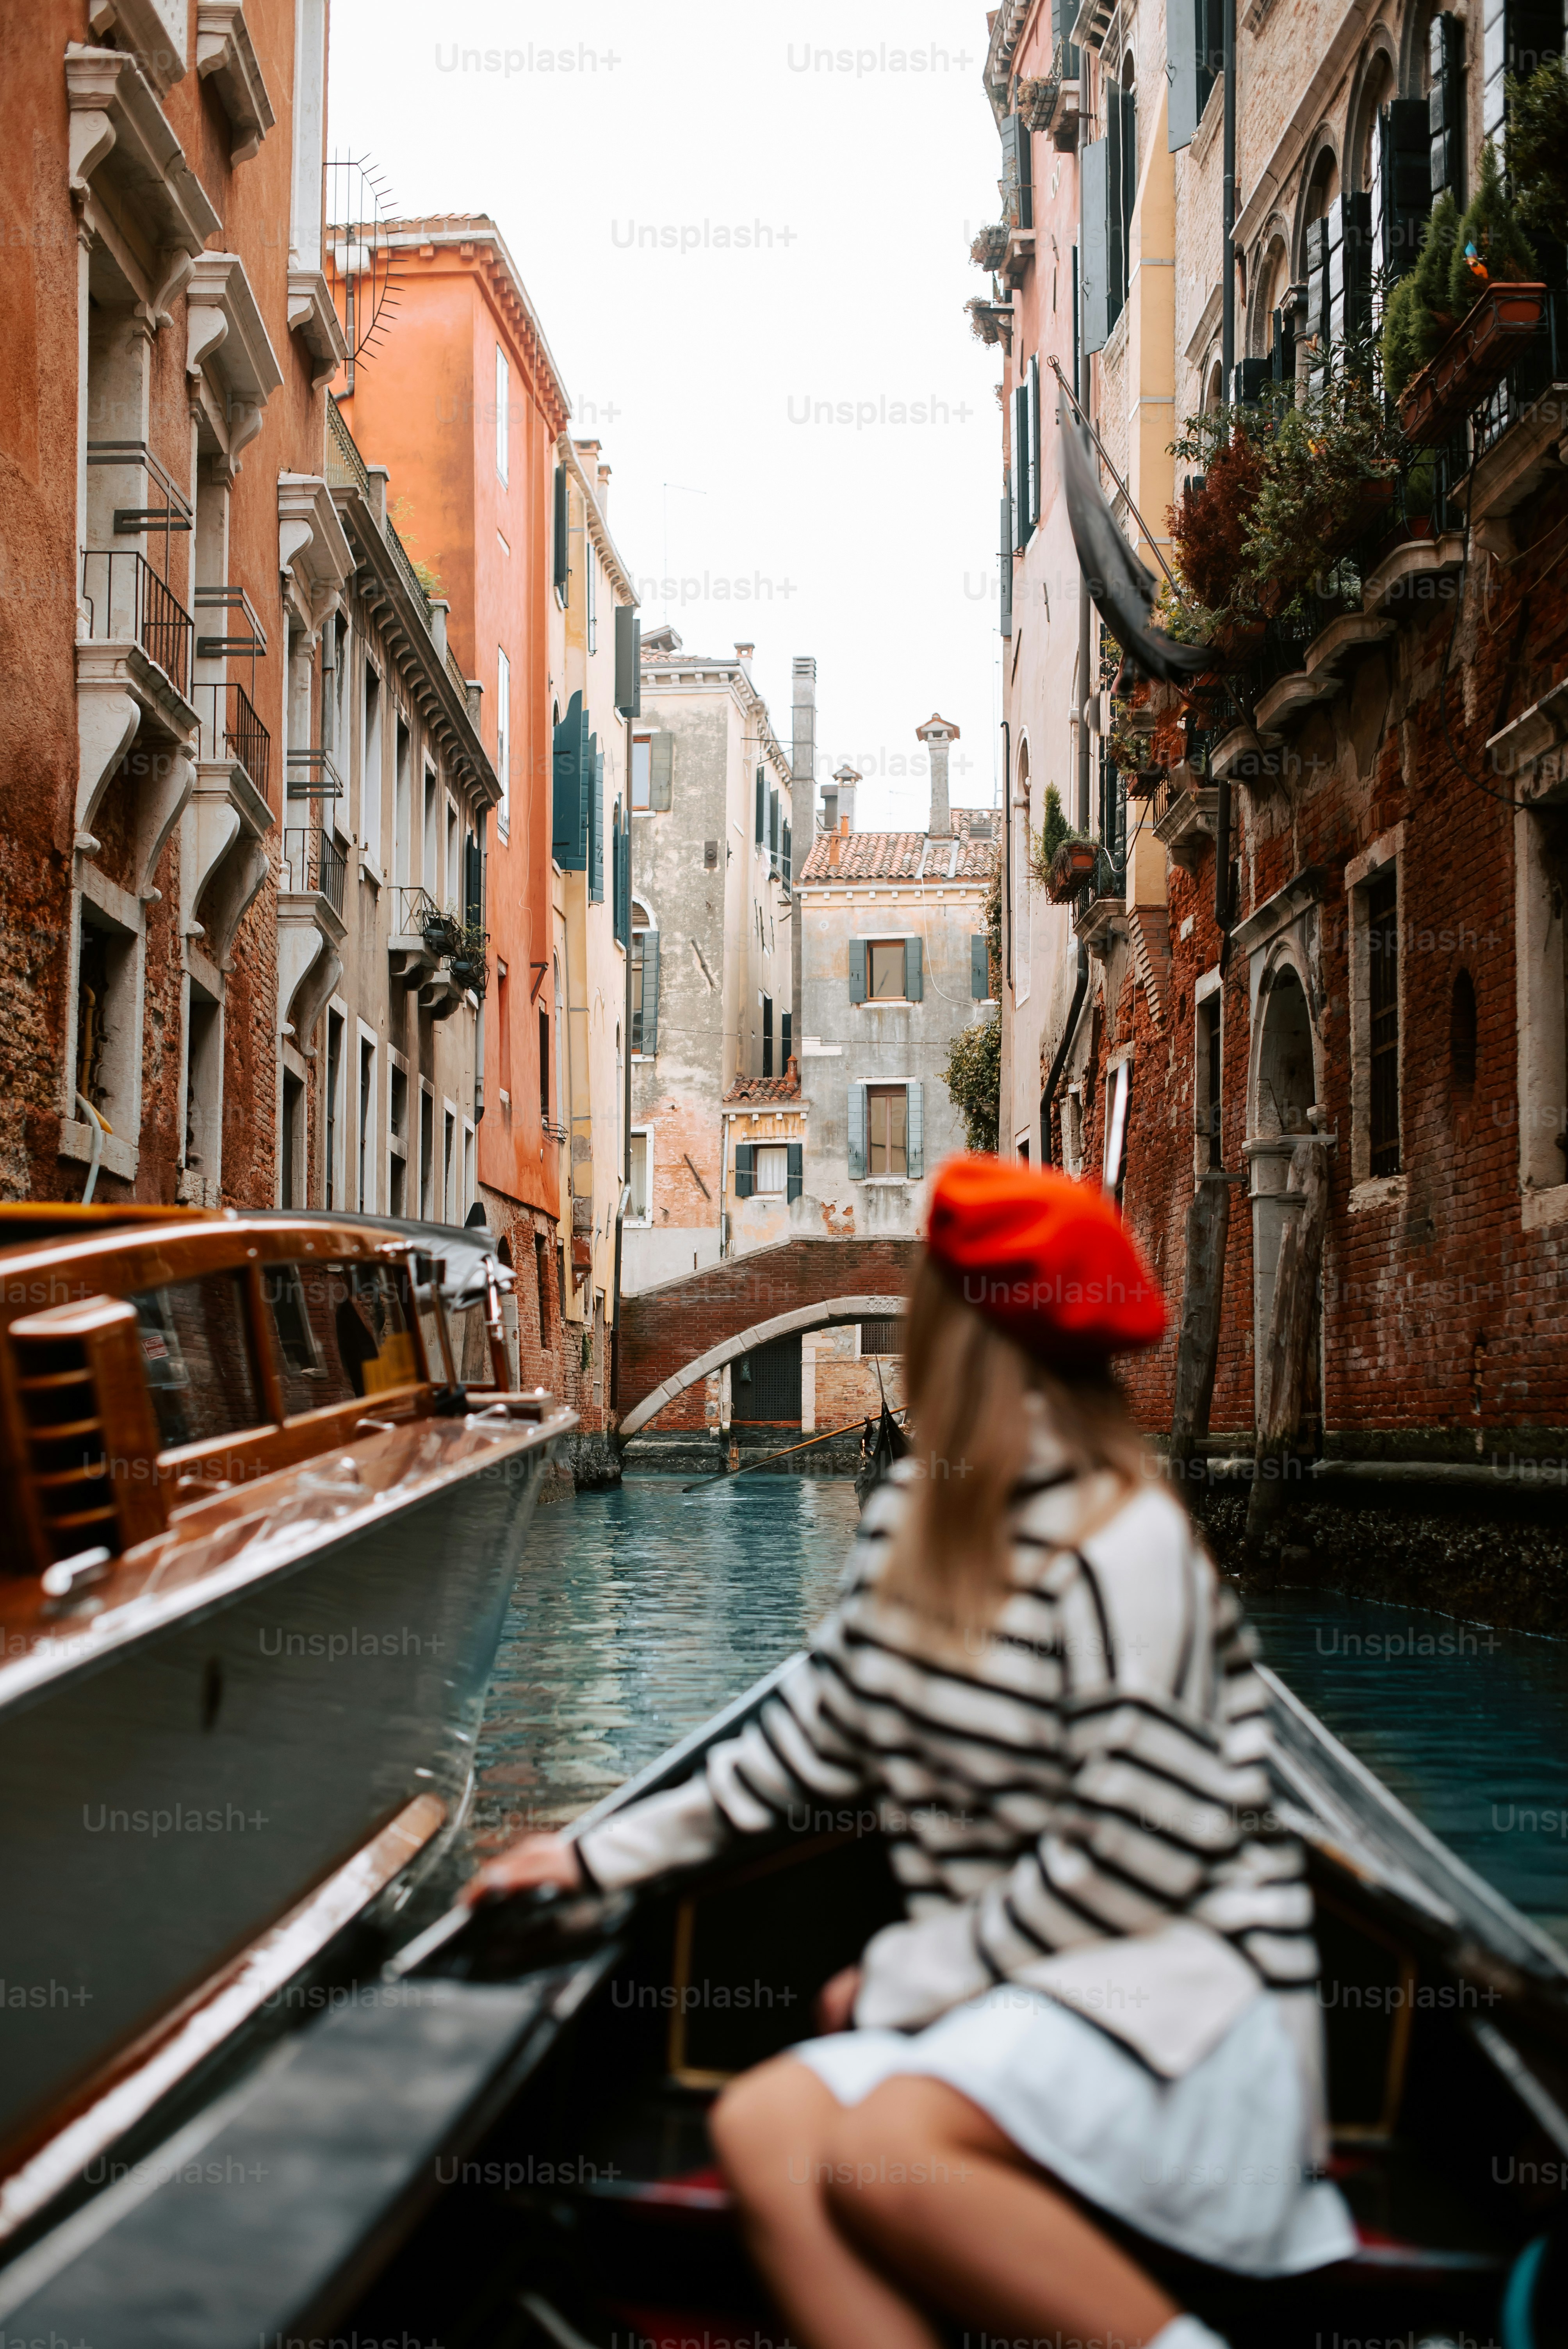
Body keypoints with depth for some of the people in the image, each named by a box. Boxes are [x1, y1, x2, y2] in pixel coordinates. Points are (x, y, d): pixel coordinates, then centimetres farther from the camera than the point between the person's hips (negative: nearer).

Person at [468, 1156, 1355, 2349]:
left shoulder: (1125, 1544, -15)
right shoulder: (913, 1510, 9)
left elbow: (1137, 1858, -16)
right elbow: (819, 1733, 18)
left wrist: (911, 1974, -8)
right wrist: (605, 1850, 19)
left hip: (1177, 1974, -7)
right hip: (1006, 1982, 7)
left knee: (884, 2147, -31)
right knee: (763, 2126, -19)